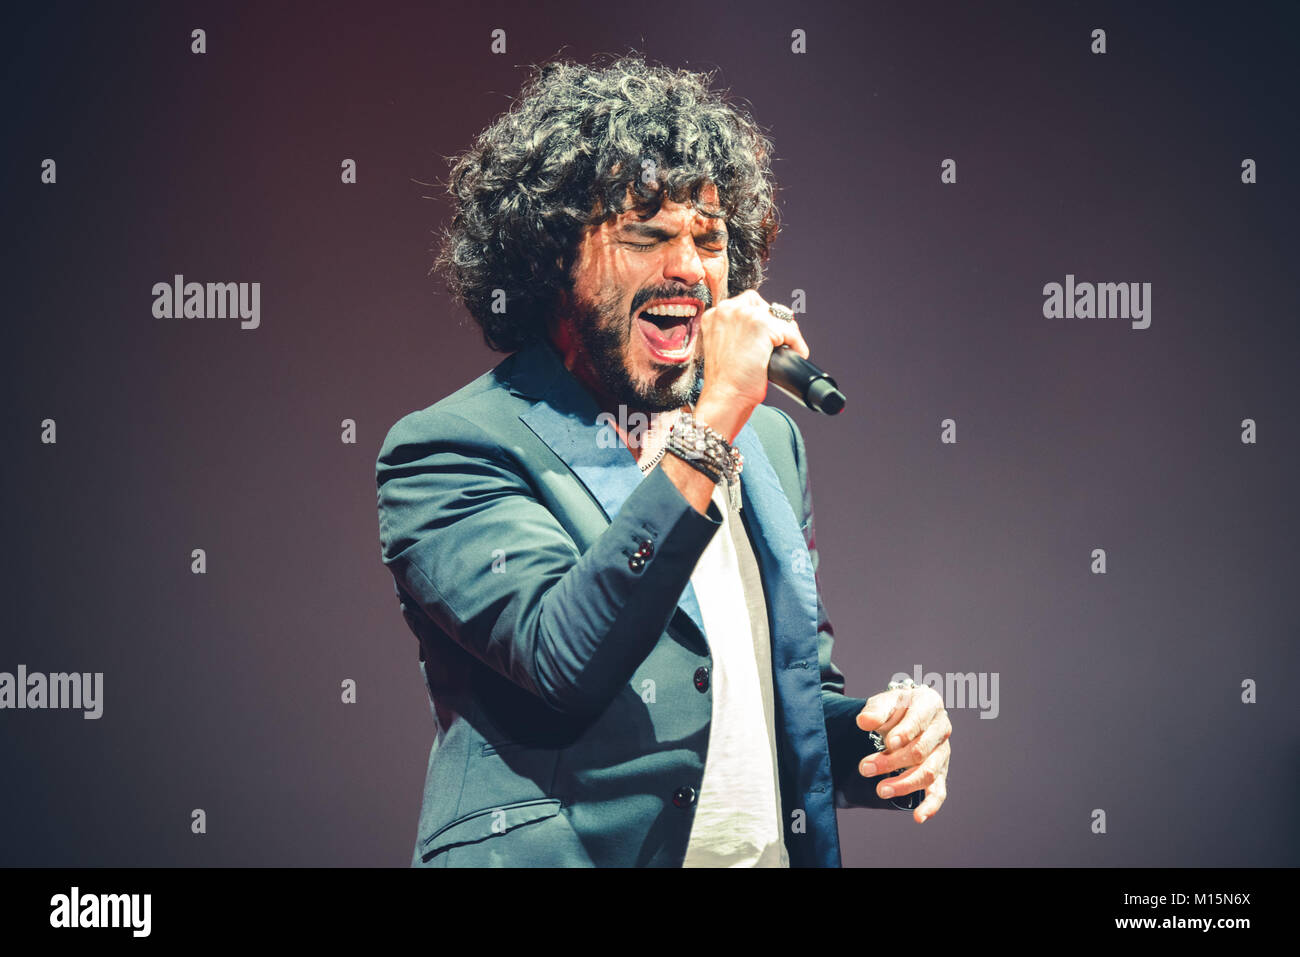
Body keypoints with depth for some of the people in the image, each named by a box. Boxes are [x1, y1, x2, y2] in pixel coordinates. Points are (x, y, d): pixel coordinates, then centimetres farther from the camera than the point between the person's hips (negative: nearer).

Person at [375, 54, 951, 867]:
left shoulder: (769, 440, 9)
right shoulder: (447, 450, -9)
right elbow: (564, 659, -24)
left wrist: (889, 735, -3)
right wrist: (709, 429, -22)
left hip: (777, 847, 5)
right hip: (573, 853, -5)